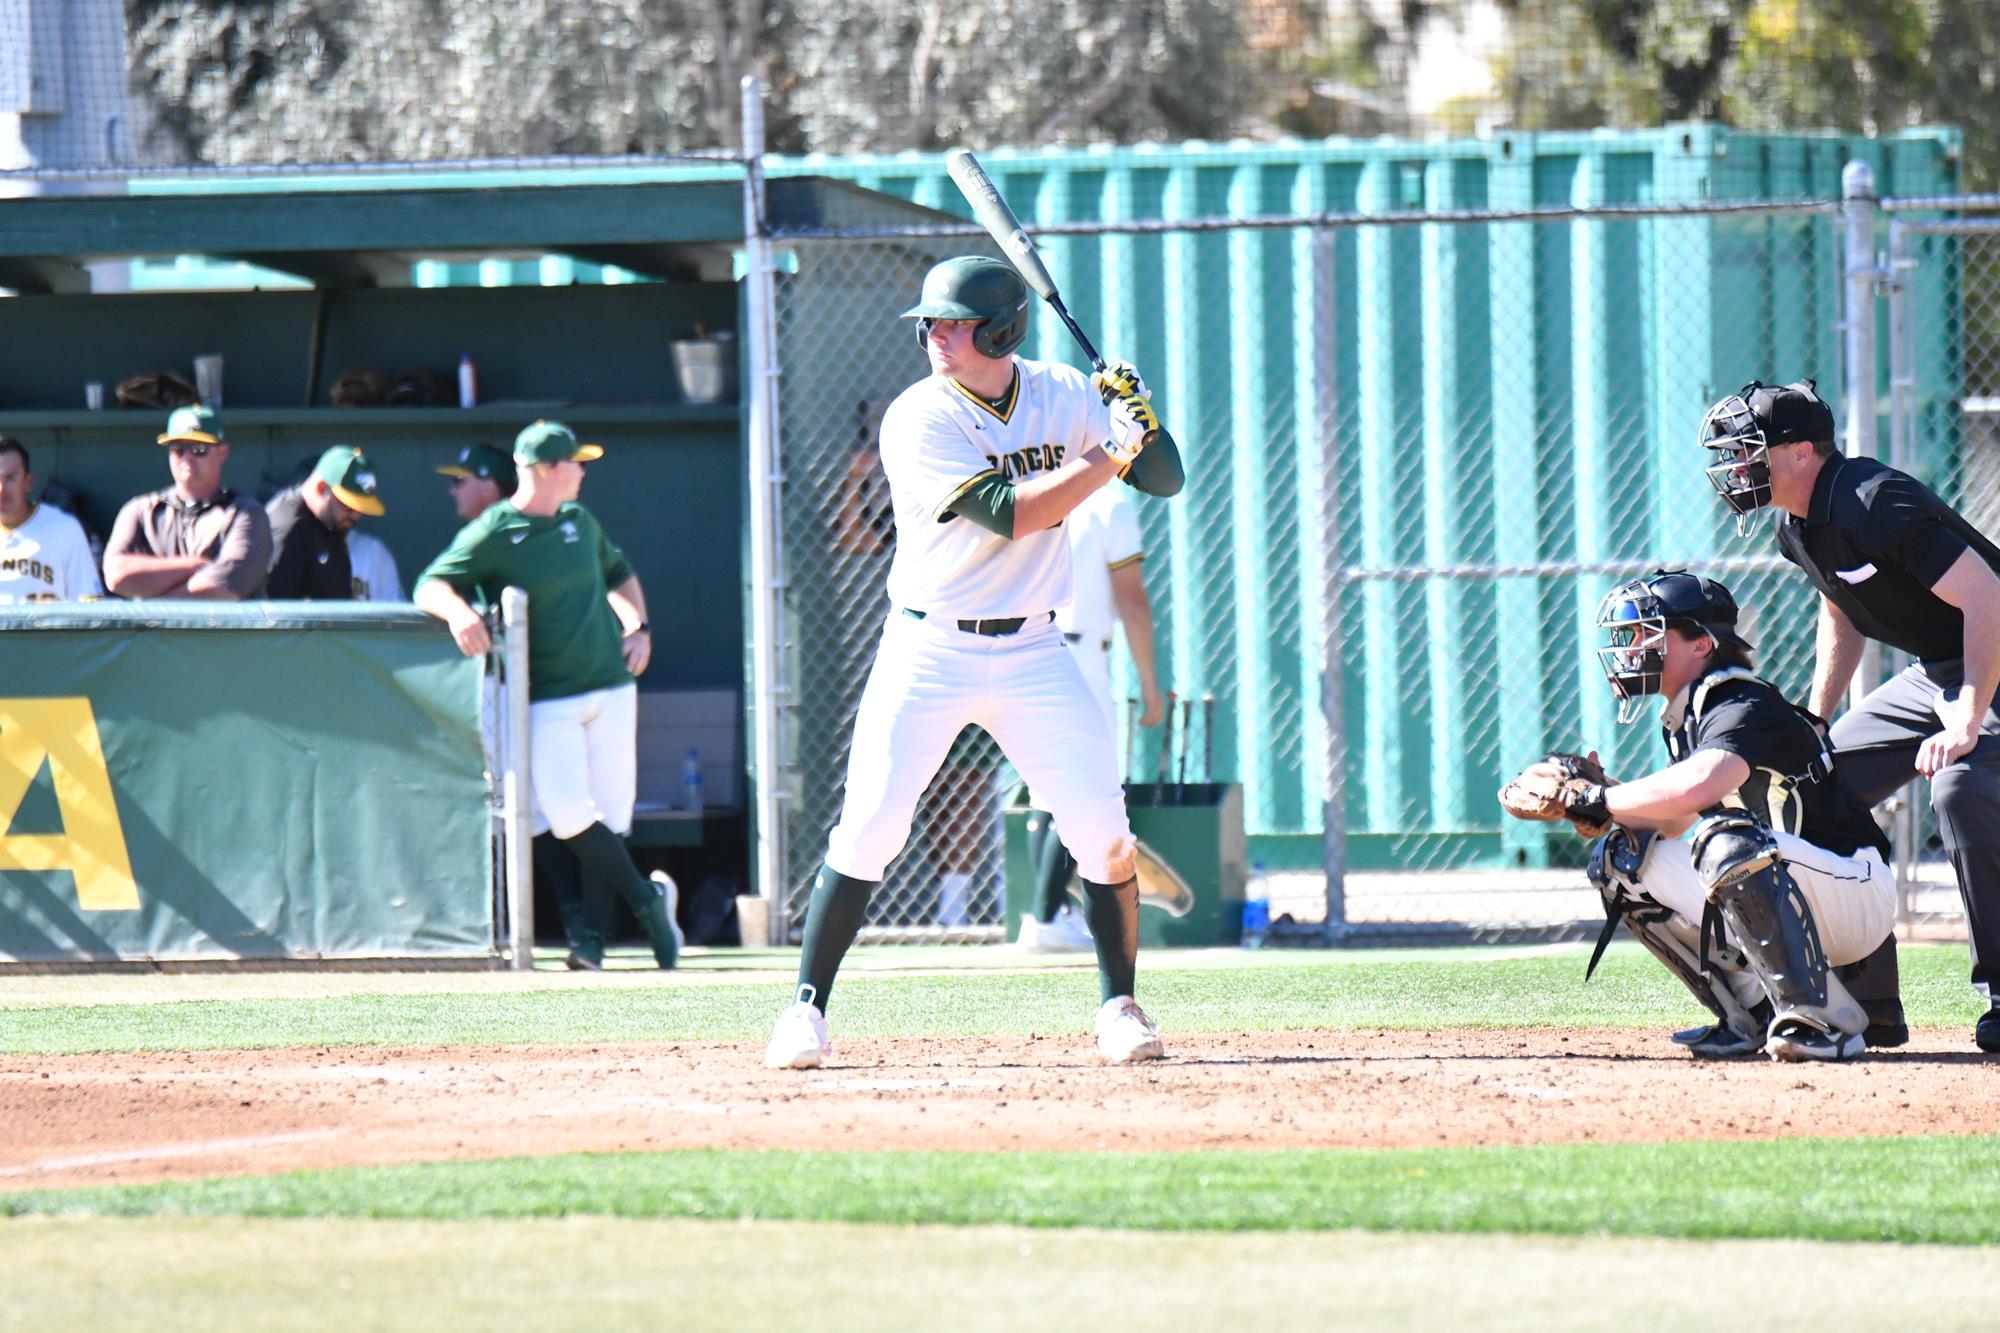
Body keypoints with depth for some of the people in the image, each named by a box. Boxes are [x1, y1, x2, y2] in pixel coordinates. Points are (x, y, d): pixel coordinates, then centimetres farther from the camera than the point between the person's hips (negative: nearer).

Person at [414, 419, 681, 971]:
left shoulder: (579, 522, 11)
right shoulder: (490, 536, -8)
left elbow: (619, 574, 28)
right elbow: (430, 586, -13)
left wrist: (638, 626, 12)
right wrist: (458, 611, -35)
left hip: (611, 687, 5)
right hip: (548, 698, -5)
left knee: (611, 812, 1)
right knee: (567, 812, -18)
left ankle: (592, 932, 7)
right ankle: (646, 899, -2)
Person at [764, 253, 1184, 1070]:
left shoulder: (1062, 396, 1)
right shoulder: (918, 421, -14)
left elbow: (1165, 480, 5)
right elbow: (1009, 514, -23)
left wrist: (1139, 416, -14)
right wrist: (1109, 455, -21)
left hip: (1032, 655, 3)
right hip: (930, 650, -3)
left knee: (1103, 834, -5)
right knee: (869, 831, -7)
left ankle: (1119, 1008, 9)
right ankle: (806, 1007, 3)